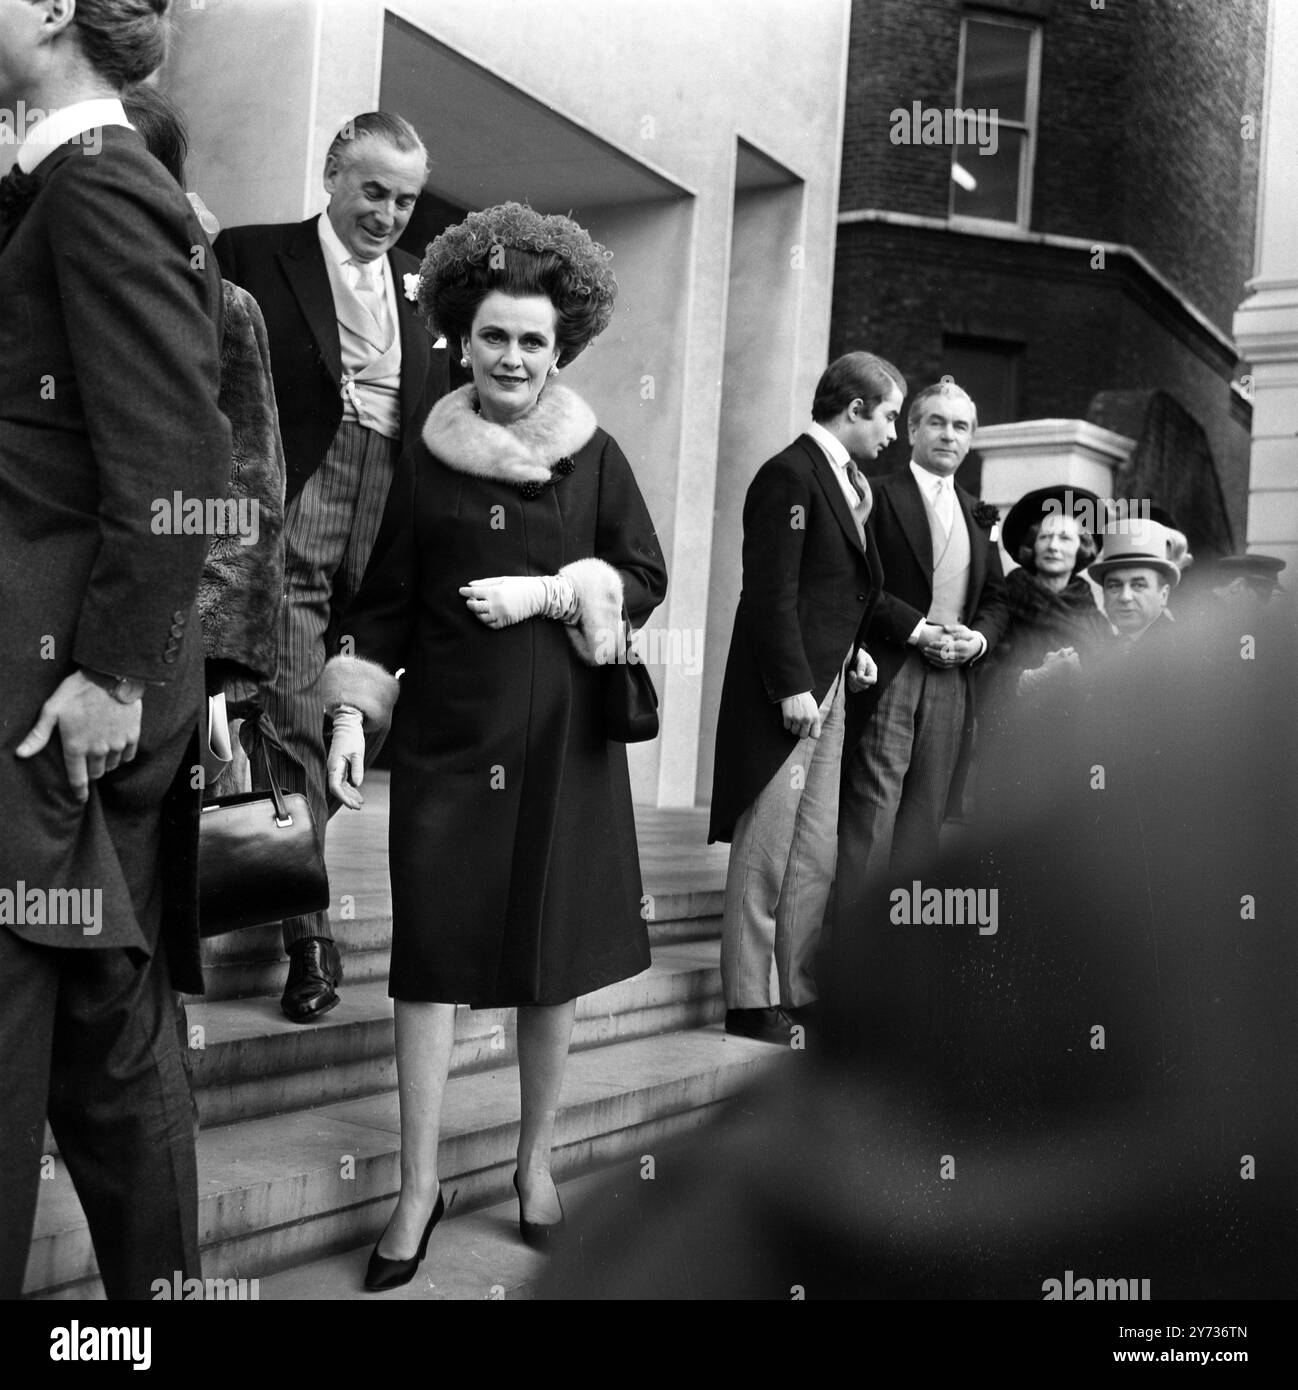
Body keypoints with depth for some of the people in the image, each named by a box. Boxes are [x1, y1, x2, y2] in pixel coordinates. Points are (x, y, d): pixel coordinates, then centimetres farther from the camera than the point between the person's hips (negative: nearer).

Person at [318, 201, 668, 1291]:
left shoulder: (595, 455, 3)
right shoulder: (426, 458, 4)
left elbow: (647, 578, 4)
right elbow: (385, 597, 5)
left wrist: (549, 596, -11)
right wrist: (352, 712, -3)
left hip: (564, 737, 0)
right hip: (446, 732, 0)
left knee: (553, 955, 7)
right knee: (431, 952, -1)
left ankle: (537, 1160, 25)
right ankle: (420, 1187, 12)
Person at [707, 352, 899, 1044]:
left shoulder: (841, 478, 15)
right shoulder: (789, 475, -13)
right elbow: (771, 592, -18)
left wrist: (851, 649, 7)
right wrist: (793, 687, -20)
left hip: (827, 685, 9)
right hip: (788, 692, -9)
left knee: (816, 857, 13)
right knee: (765, 853, 0)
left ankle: (802, 993, 23)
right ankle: (748, 1001, 11)